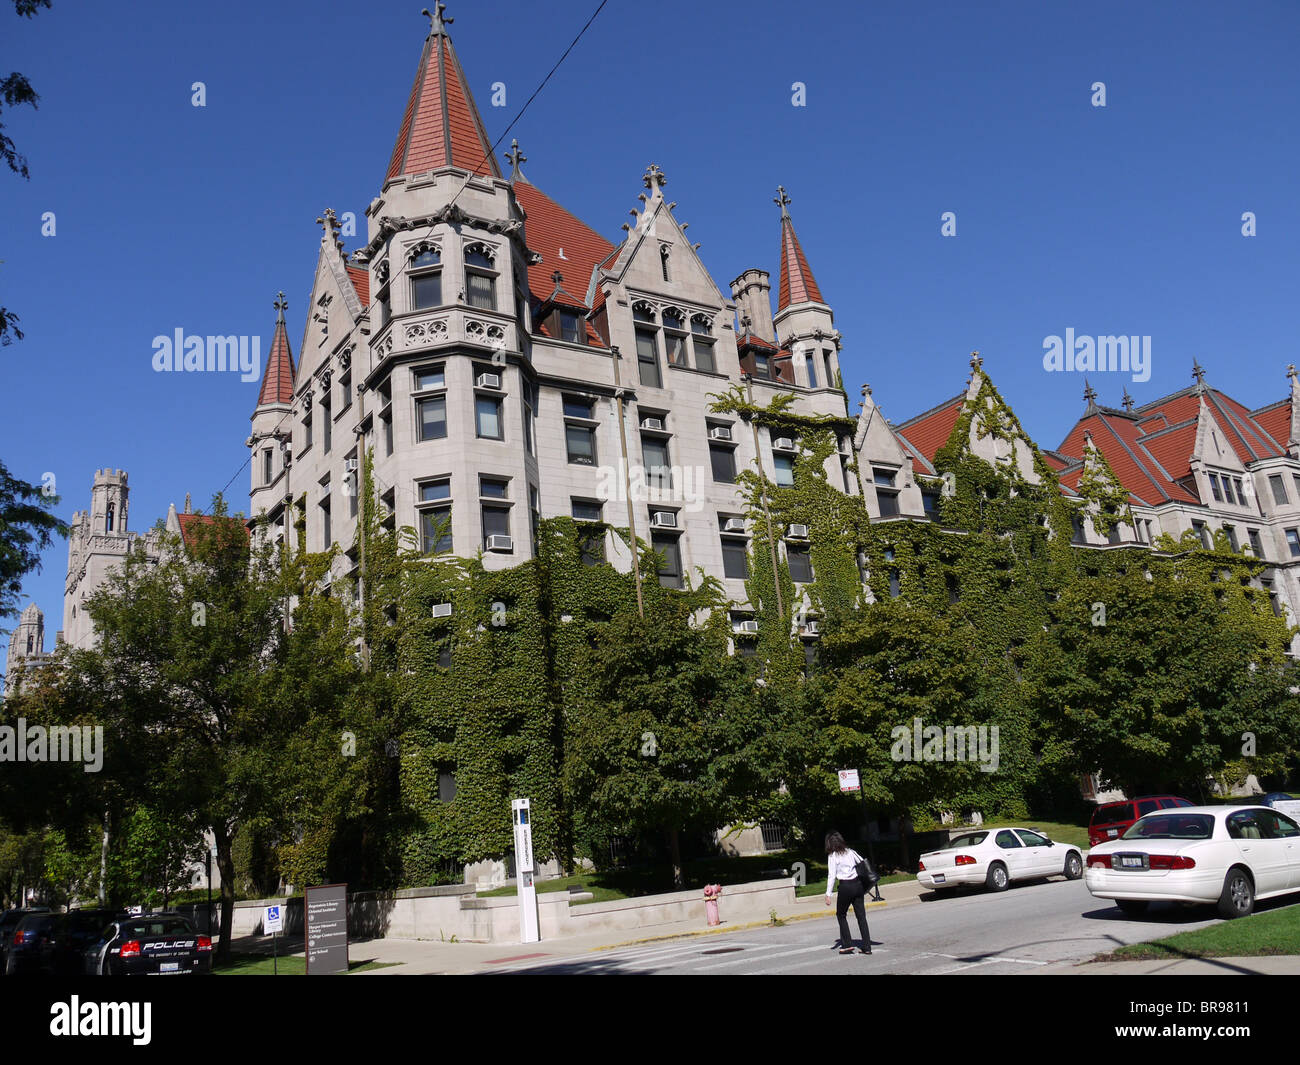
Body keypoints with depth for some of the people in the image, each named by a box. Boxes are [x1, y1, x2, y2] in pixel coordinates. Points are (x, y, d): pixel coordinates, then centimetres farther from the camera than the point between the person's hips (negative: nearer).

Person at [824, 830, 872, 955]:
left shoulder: (832, 856, -5)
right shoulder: (850, 851, 9)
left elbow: (831, 876, -10)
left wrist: (828, 894, -9)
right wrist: (865, 884, 18)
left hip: (845, 887, -5)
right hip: (858, 884, 5)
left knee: (841, 915, 13)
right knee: (861, 916, 7)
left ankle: (847, 945, 9)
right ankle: (866, 947, 5)